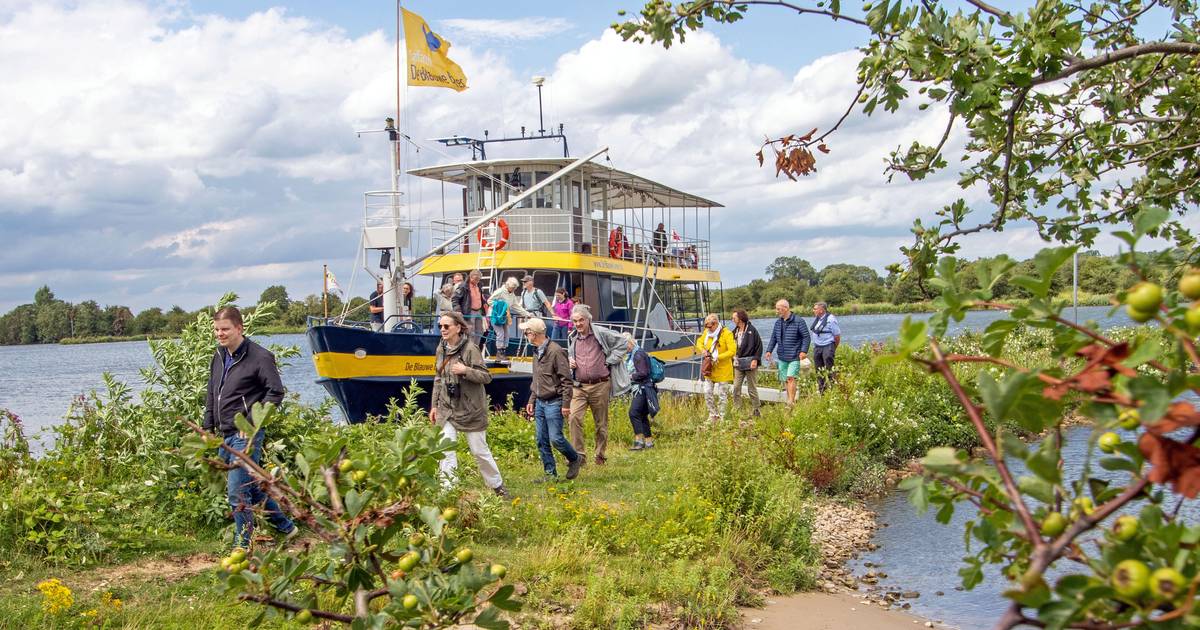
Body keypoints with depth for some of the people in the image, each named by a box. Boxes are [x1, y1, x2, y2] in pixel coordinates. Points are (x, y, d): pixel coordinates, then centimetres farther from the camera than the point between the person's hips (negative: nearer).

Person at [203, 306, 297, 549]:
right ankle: (286, 526, 32)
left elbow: (276, 392, -15)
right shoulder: (219, 357, 13)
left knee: (237, 493, -8)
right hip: (225, 436, 9)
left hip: (246, 435, -9)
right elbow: (211, 394, 22)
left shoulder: (260, 357, -12)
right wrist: (208, 427, 15)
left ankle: (242, 546, 3)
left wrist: (251, 421, -19)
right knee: (251, 487, 17)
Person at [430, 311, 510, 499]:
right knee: (446, 451, -7)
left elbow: (486, 377, -13)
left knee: (480, 451, 7)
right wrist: (434, 405, 12)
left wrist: (466, 370, -28)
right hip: (446, 408, 4)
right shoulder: (441, 349, 6)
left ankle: (497, 485, 27)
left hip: (471, 409, -4)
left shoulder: (470, 349, -13)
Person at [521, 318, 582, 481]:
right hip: (540, 403, 8)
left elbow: (566, 380, -15)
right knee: (541, 440, 7)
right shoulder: (537, 352, 12)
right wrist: (531, 401, 17)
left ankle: (575, 460, 15)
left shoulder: (555, 351, -15)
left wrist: (566, 404, -17)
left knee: (555, 438, -8)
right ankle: (550, 472, 14)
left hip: (554, 403, -8)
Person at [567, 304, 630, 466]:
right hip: (579, 387, 3)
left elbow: (622, 342, 1)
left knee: (601, 423, 7)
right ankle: (579, 455, -14)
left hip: (600, 386, -3)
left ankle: (600, 456, 21)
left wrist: (610, 361, -4)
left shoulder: (601, 333, -4)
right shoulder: (572, 339, 11)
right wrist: (570, 362, 5)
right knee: (574, 417, -17)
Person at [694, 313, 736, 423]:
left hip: (723, 371, -6)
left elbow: (732, 351, -20)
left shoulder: (727, 334, -15)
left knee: (722, 395, 3)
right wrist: (702, 350, 0)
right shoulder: (707, 332, 4)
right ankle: (713, 415, 21)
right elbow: (699, 342, 22)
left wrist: (717, 357, -25)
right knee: (707, 393, 7)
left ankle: (721, 417, 14)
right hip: (710, 369, 6)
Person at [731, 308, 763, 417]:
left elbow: (759, 346, -9)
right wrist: (734, 358, 9)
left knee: (752, 389, 2)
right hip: (738, 364, 6)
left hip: (750, 364, -6)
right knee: (736, 388, 2)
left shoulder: (752, 330, -9)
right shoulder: (735, 331, 10)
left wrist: (755, 359, -15)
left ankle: (755, 411, 11)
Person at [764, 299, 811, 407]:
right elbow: (773, 338, 17)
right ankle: (790, 400, 17)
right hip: (782, 357, 6)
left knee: (791, 377, -16)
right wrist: (769, 350, 5)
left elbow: (806, 337, -7)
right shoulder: (778, 322, 11)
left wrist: (803, 351, -17)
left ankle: (791, 401, -16)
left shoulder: (798, 321, -7)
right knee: (786, 380, 8)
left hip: (794, 357, -6)